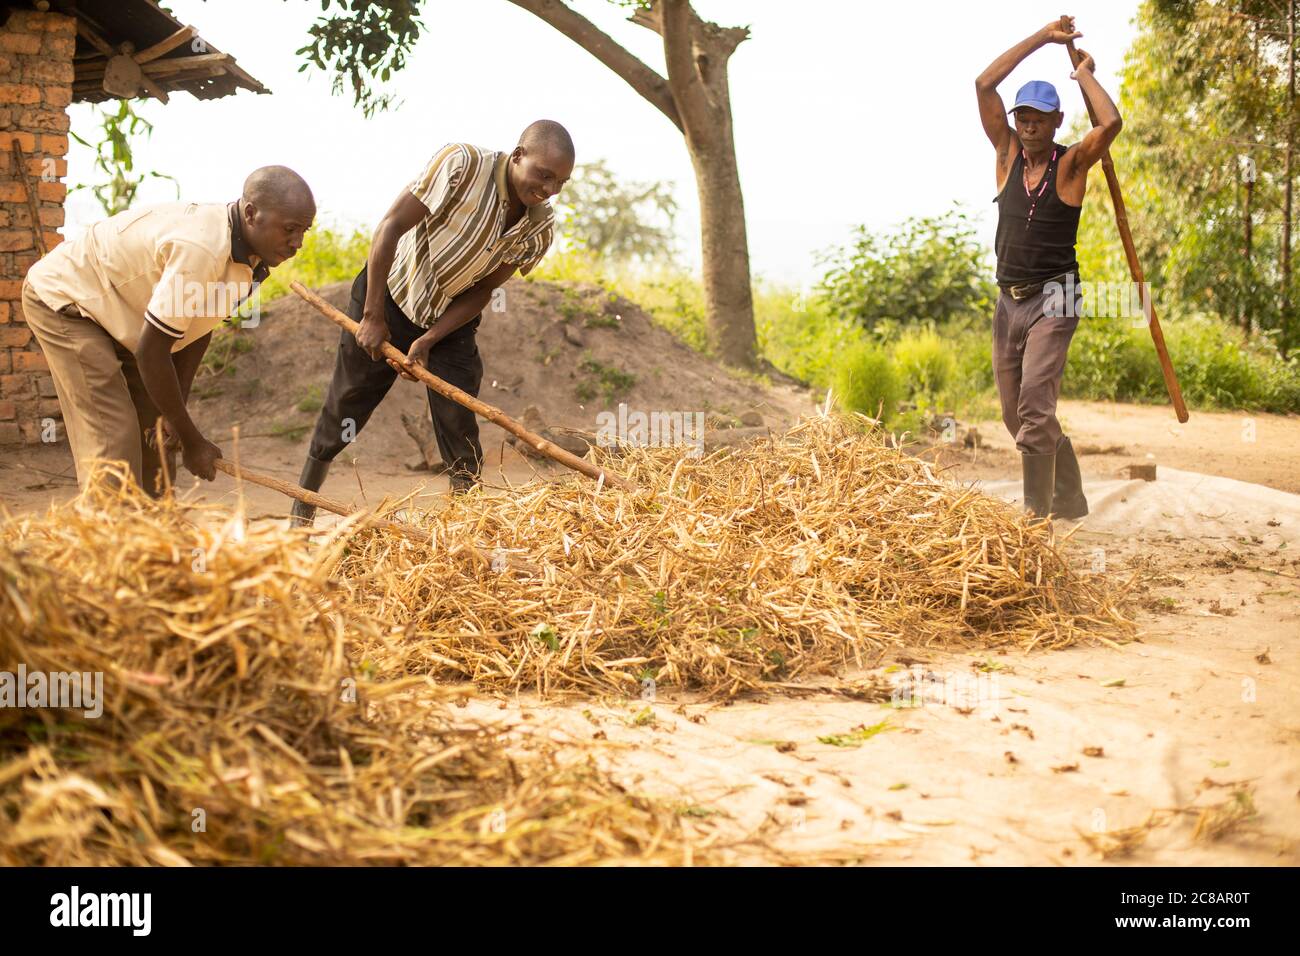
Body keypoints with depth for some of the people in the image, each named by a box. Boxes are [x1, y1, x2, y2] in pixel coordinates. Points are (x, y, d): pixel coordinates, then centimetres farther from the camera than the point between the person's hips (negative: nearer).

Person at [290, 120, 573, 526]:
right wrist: (373, 317, -22)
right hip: (388, 297, -3)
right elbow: (392, 226, -24)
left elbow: (483, 290, -7)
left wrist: (428, 342, -19)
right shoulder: (462, 163, -28)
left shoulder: (540, 228, -13)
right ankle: (300, 519, 20)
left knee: (459, 429, -5)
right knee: (342, 414, 4)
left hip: (449, 320, 3)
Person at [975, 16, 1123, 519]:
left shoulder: (1071, 164, -4)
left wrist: (1085, 76, -6)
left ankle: (1038, 515, -16)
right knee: (1016, 416, 11)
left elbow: (1111, 123, -24)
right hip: (1008, 301, 6)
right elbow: (984, 85, 1)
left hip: (1052, 301, -6)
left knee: (1034, 410, -18)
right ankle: (1070, 501, 28)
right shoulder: (1008, 155, 8)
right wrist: (1043, 37, 3)